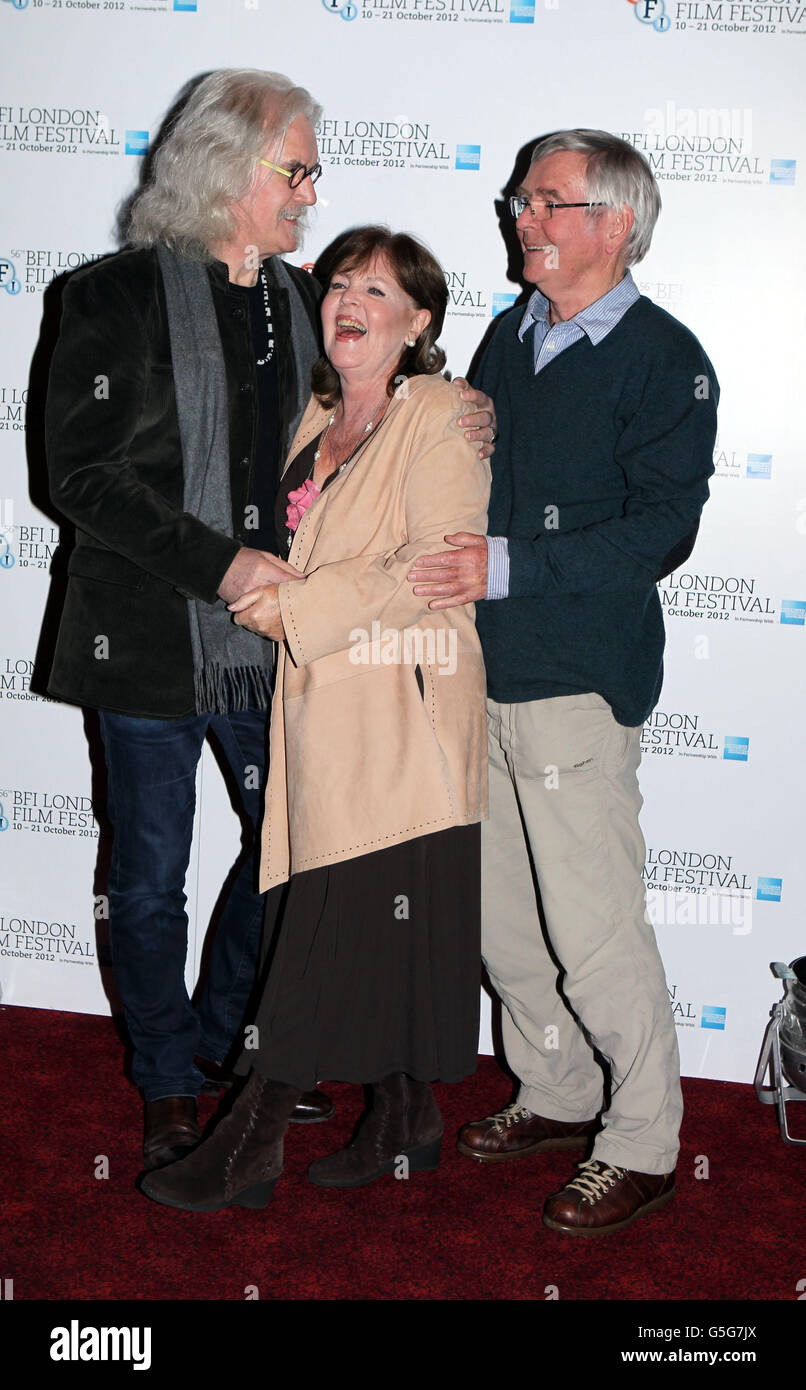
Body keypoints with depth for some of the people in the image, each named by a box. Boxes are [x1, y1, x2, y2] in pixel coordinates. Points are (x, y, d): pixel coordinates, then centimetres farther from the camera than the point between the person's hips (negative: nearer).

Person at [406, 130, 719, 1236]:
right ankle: (555, 1094, 33)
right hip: (482, 669, 7)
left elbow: (660, 529, -16)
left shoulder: (664, 358, -7)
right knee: (497, 910, 14)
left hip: (580, 682, -7)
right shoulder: (511, 337, 15)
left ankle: (643, 1145, 14)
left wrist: (507, 567, -23)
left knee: (592, 926, -4)